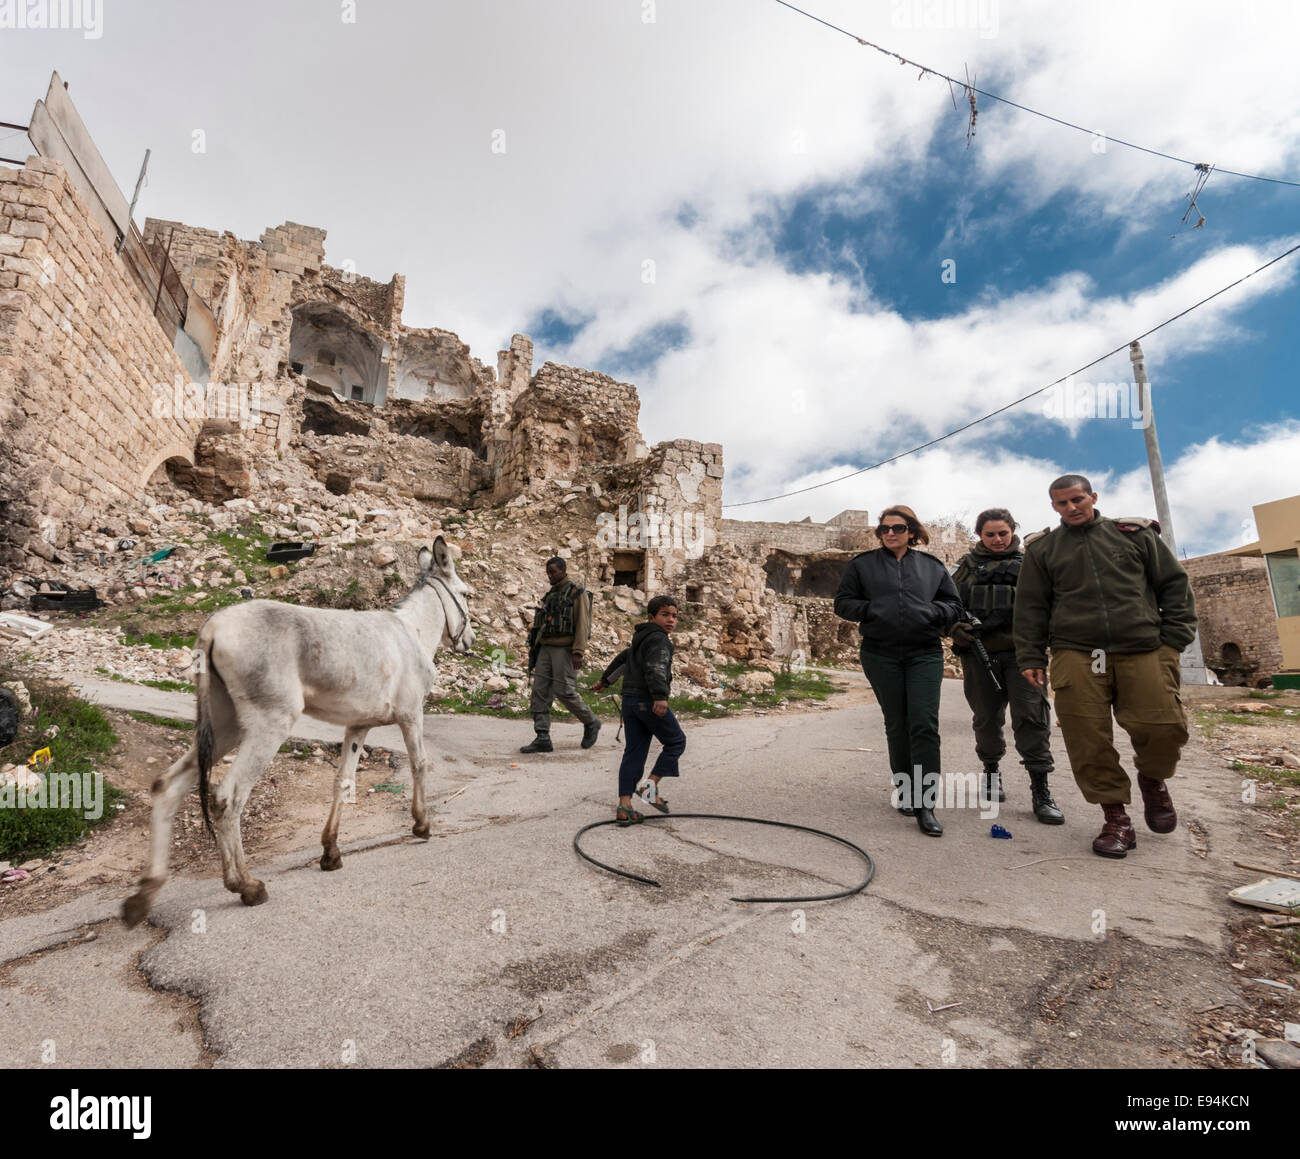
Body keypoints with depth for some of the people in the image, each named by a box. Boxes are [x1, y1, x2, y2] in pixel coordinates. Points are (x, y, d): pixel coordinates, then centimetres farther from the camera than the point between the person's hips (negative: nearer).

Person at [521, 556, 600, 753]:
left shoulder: (576, 592, -6)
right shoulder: (551, 594, 18)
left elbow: (582, 624, -14)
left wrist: (578, 652, -21)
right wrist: (535, 648, 17)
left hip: (565, 649, -8)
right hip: (546, 648, 8)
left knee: (564, 691, -9)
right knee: (540, 691, 1)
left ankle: (591, 723, 15)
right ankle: (542, 739, 5)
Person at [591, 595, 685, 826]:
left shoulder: (641, 638, 21)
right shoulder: (658, 639, -9)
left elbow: (622, 658, 33)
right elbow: (655, 669, -25)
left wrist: (604, 680, 46)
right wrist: (660, 696, -37)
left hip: (630, 700, 9)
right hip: (648, 701, -9)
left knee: (633, 752, 8)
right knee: (676, 741, 8)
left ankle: (624, 806, 6)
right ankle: (650, 786, 3)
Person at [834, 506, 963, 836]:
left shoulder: (932, 566, 11)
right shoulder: (862, 564, 7)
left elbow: (954, 605, 13)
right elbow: (843, 603, 6)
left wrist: (932, 612, -9)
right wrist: (872, 609, -12)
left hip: (925, 654, 0)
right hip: (881, 656, 0)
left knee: (925, 725, -9)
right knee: (896, 726, 10)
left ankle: (924, 805, -4)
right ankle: (904, 792, 27)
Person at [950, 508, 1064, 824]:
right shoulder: (968, 564, 11)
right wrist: (959, 627, -10)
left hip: (1020, 652, -1)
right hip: (979, 653, 1)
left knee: (1032, 716, -7)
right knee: (986, 718, 10)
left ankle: (1040, 790, 1)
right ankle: (991, 772, 31)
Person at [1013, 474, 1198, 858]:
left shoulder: (1135, 534, 13)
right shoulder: (1042, 550, 12)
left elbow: (1174, 584, 13)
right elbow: (1030, 607, 10)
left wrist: (1174, 638, 3)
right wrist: (1031, 658, 4)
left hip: (1144, 651, 0)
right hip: (1075, 655, 0)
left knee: (1164, 727, -10)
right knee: (1088, 741, -5)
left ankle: (1152, 779, 24)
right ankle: (1116, 819, 11)